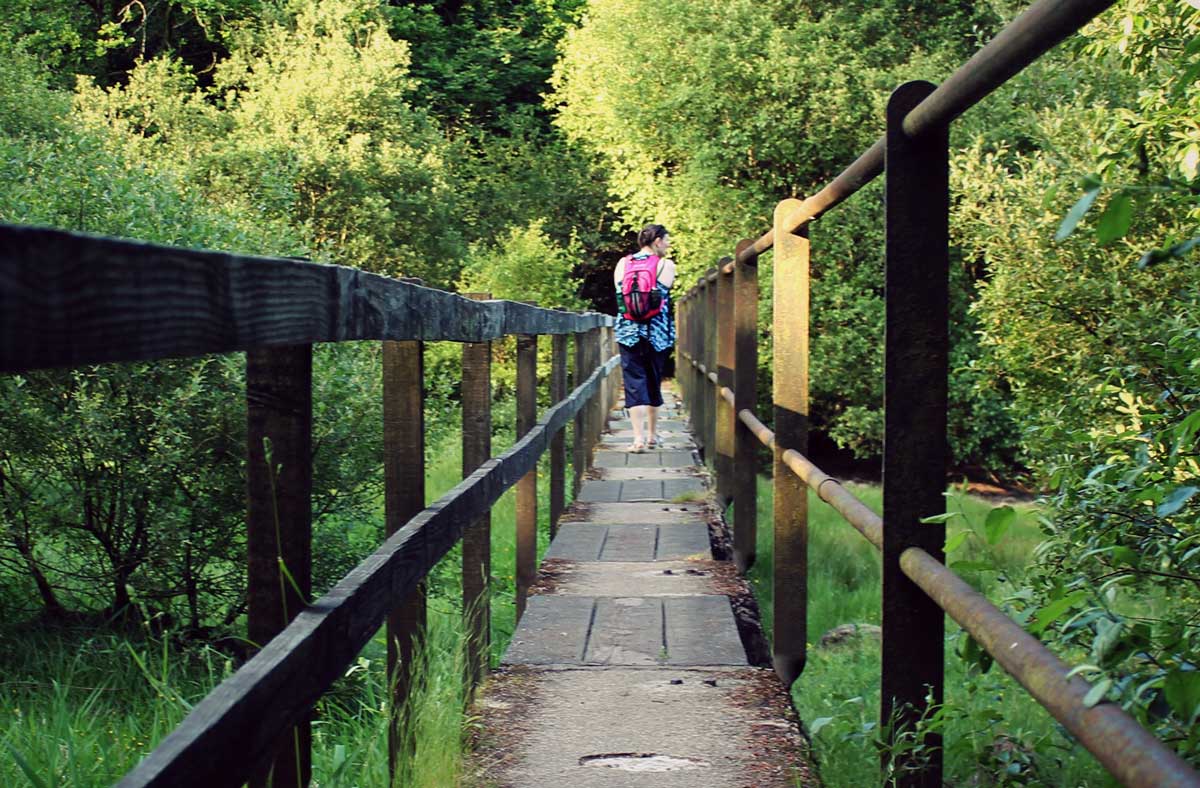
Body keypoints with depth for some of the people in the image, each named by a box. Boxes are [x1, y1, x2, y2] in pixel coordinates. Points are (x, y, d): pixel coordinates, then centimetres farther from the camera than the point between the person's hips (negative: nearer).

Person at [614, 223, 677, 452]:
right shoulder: (666, 265, -4)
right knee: (654, 382, 15)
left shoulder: (622, 264, 4)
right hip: (658, 334, -1)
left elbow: (620, 296, 11)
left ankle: (639, 438, -13)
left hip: (628, 332, 1)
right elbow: (666, 296, 4)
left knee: (634, 382, -1)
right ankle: (652, 435, 25)